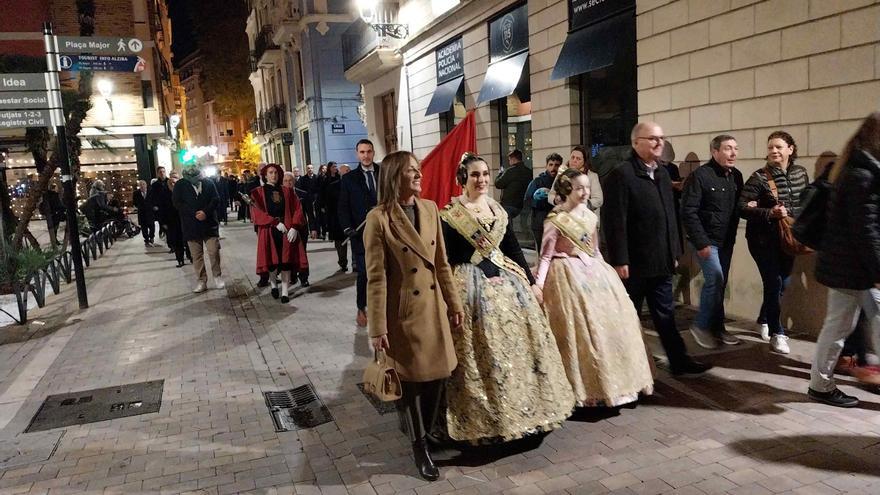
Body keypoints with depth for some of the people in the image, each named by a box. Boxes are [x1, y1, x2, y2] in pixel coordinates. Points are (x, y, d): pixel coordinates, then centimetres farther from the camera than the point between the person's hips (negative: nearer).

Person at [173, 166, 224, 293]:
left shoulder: (208, 183, 4)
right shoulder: (180, 186, 1)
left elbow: (215, 199, 0)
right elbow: (177, 203, -7)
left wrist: (205, 212, -16)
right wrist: (195, 213, -15)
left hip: (209, 223, 0)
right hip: (191, 226, 0)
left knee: (214, 251, -3)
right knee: (197, 255, 4)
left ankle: (217, 277, 16)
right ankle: (202, 281, 13)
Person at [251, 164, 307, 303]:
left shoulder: (287, 191, 11)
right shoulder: (258, 192, 4)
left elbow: (297, 210, 4)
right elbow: (257, 214, -6)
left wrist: (295, 227, -11)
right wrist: (276, 223, -17)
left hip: (288, 230, 2)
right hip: (268, 231, -1)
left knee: (286, 261, -3)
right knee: (272, 261, -2)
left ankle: (285, 292, 3)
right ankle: (273, 283, 28)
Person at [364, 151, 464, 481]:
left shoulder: (430, 208, 4)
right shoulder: (379, 218, -14)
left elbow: (442, 262, 10)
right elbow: (376, 277, -14)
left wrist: (454, 302, 10)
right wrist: (378, 327, -14)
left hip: (434, 308, 6)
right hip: (403, 312, -5)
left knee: (437, 374, 13)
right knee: (410, 379, 9)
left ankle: (426, 433, 37)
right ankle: (420, 447, 27)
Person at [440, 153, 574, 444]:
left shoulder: (497, 209, 10)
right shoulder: (449, 214, -7)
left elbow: (513, 248, 13)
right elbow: (446, 258, -8)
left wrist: (531, 282, 10)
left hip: (506, 279, 6)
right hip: (472, 287, -6)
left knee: (519, 344, 10)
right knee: (484, 352, -2)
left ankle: (523, 408, 26)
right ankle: (487, 418, 14)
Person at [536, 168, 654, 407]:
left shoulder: (590, 215, 7)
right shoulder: (555, 220, -12)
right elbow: (546, 255, -12)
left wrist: (603, 270, 15)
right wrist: (538, 284, -20)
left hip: (593, 271, 7)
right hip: (569, 275, -7)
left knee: (608, 322, 10)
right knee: (578, 328, -5)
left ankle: (610, 380, 25)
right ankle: (585, 387, 10)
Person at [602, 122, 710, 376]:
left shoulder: (662, 173, 13)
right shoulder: (622, 174, -14)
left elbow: (670, 216, 17)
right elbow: (614, 221, -19)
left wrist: (674, 253, 15)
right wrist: (619, 261, -21)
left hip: (661, 262, 7)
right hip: (633, 263, -7)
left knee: (665, 315, 15)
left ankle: (679, 360, 24)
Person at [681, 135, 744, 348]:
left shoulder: (736, 176, 7)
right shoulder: (700, 176, -13)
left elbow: (737, 207, 13)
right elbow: (688, 211, -17)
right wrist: (701, 242, -19)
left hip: (727, 241, 6)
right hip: (707, 240, -6)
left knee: (719, 283, 10)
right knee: (715, 279, -12)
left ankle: (717, 327, 20)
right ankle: (701, 325, 3)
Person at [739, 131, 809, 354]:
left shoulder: (801, 173, 3)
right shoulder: (759, 177, -13)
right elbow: (742, 207, -18)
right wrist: (769, 213, -29)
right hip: (764, 239, -6)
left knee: (783, 282, 15)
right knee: (773, 283, -7)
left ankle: (764, 320, 36)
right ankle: (777, 333, 5)